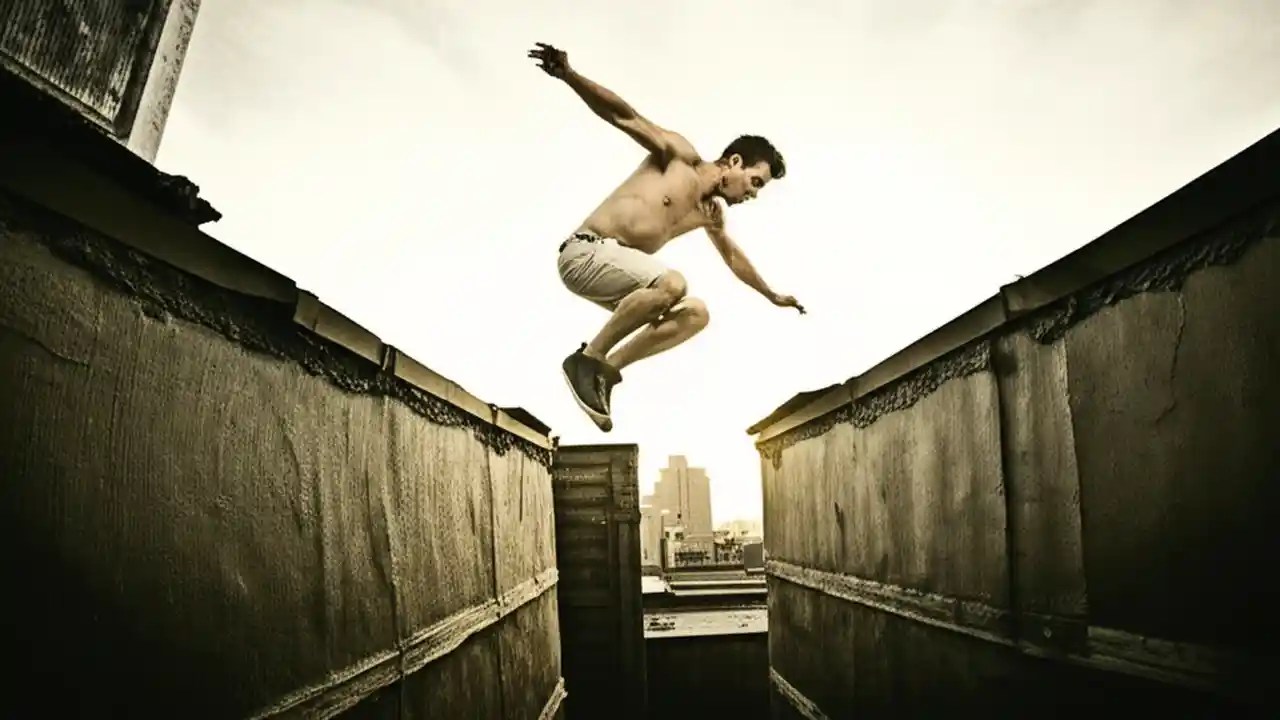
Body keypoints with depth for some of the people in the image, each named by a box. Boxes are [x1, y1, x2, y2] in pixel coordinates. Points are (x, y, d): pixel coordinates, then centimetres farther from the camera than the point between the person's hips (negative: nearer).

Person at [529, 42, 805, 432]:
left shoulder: (711, 213, 19)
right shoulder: (680, 156, -3)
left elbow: (732, 255, 35)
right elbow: (625, 117, -11)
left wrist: (771, 294, 47)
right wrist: (569, 75, -25)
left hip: (614, 268, 8)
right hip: (585, 251, -8)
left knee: (696, 313, -1)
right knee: (672, 283, -32)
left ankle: (606, 369, -5)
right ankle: (587, 359, -20)